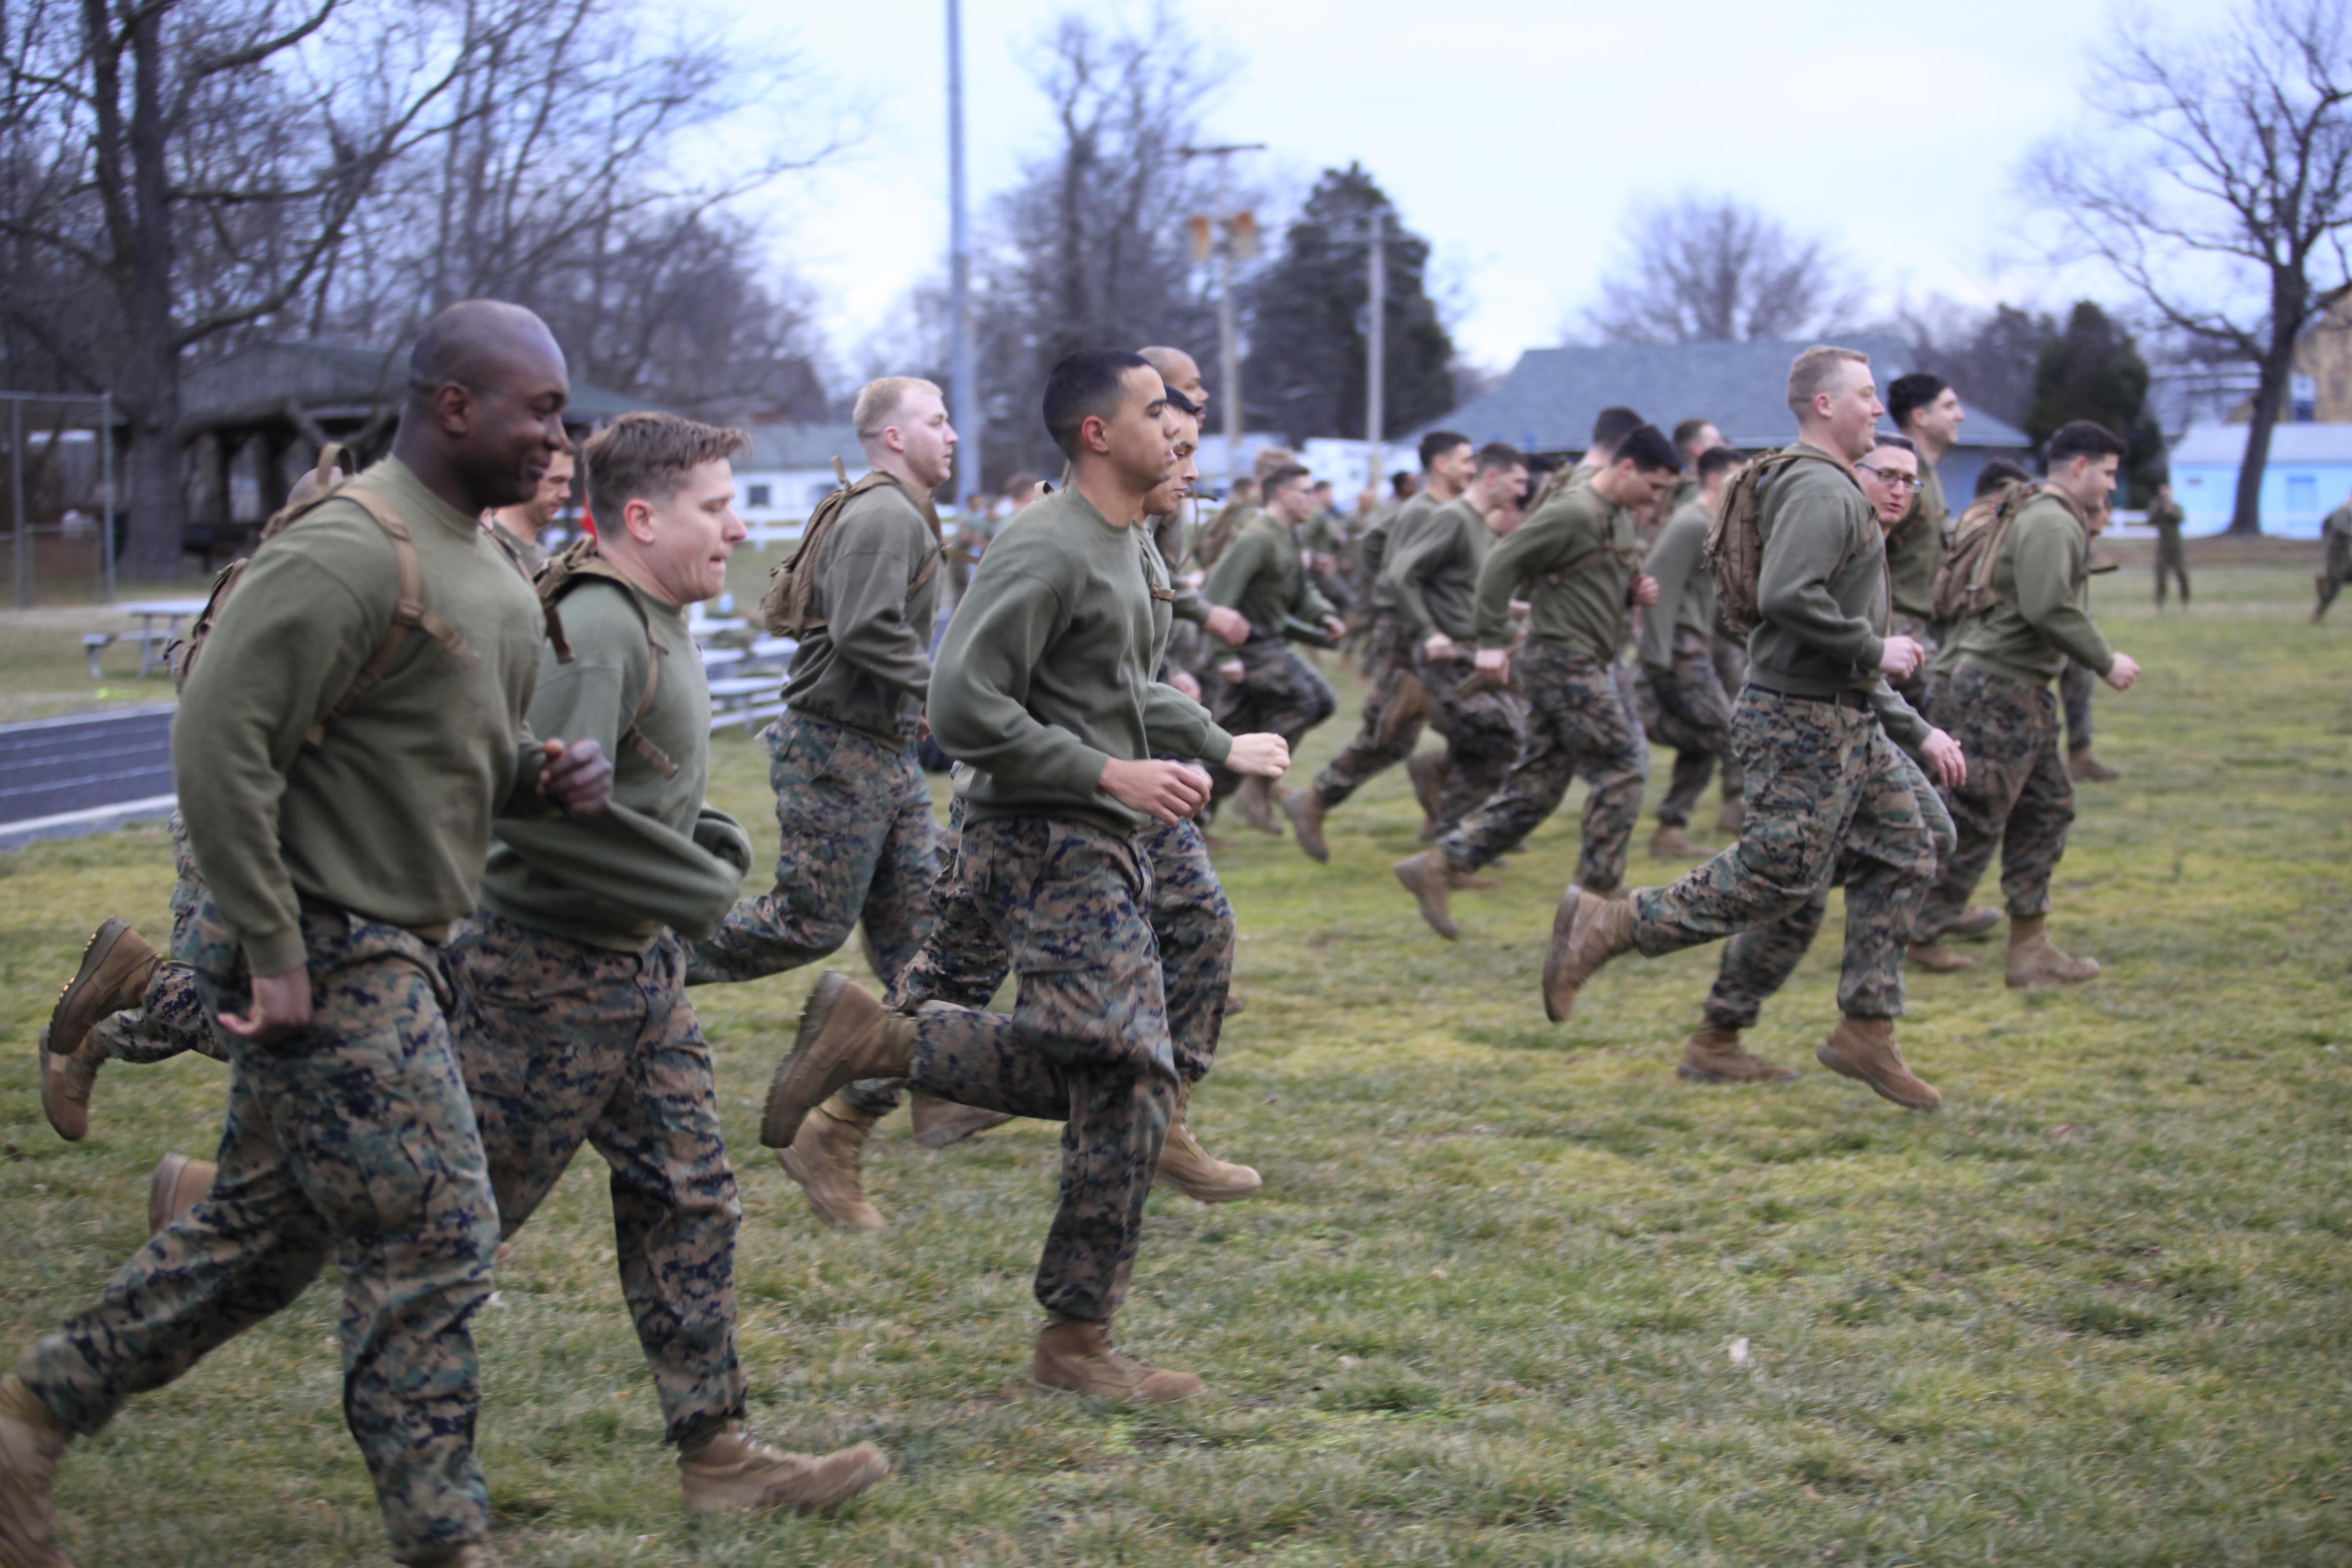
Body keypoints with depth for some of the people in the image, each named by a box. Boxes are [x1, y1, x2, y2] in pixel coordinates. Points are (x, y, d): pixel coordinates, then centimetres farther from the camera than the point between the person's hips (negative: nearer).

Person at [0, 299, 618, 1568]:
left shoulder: (480, 558, 13)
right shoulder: (352, 553, -19)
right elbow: (218, 744, -23)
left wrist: (542, 774, 1)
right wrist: (273, 956, -23)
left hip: (389, 950, 10)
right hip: (324, 955, -10)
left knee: (269, 1229, 17)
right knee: (431, 1237, -6)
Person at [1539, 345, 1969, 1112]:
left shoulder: (1837, 493, 20)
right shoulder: (1819, 489, -14)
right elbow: (1788, 597, -32)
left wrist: (1919, 732, 21)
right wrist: (1875, 650, -20)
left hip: (1850, 722, 10)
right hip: (1807, 723, -10)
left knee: (1903, 855, 9)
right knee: (1775, 880, -8)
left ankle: (1866, 1033, 13)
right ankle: (1604, 926, -1)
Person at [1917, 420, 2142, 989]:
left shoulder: (2055, 521, 19)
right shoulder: (2050, 522, -15)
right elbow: (2050, 609, -24)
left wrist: (2088, 539, 13)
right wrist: (2106, 663, -15)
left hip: (2024, 692, 11)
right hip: (1999, 690, -11)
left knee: (2047, 809, 12)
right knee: (1975, 818, -7)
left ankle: (2030, 948, 15)